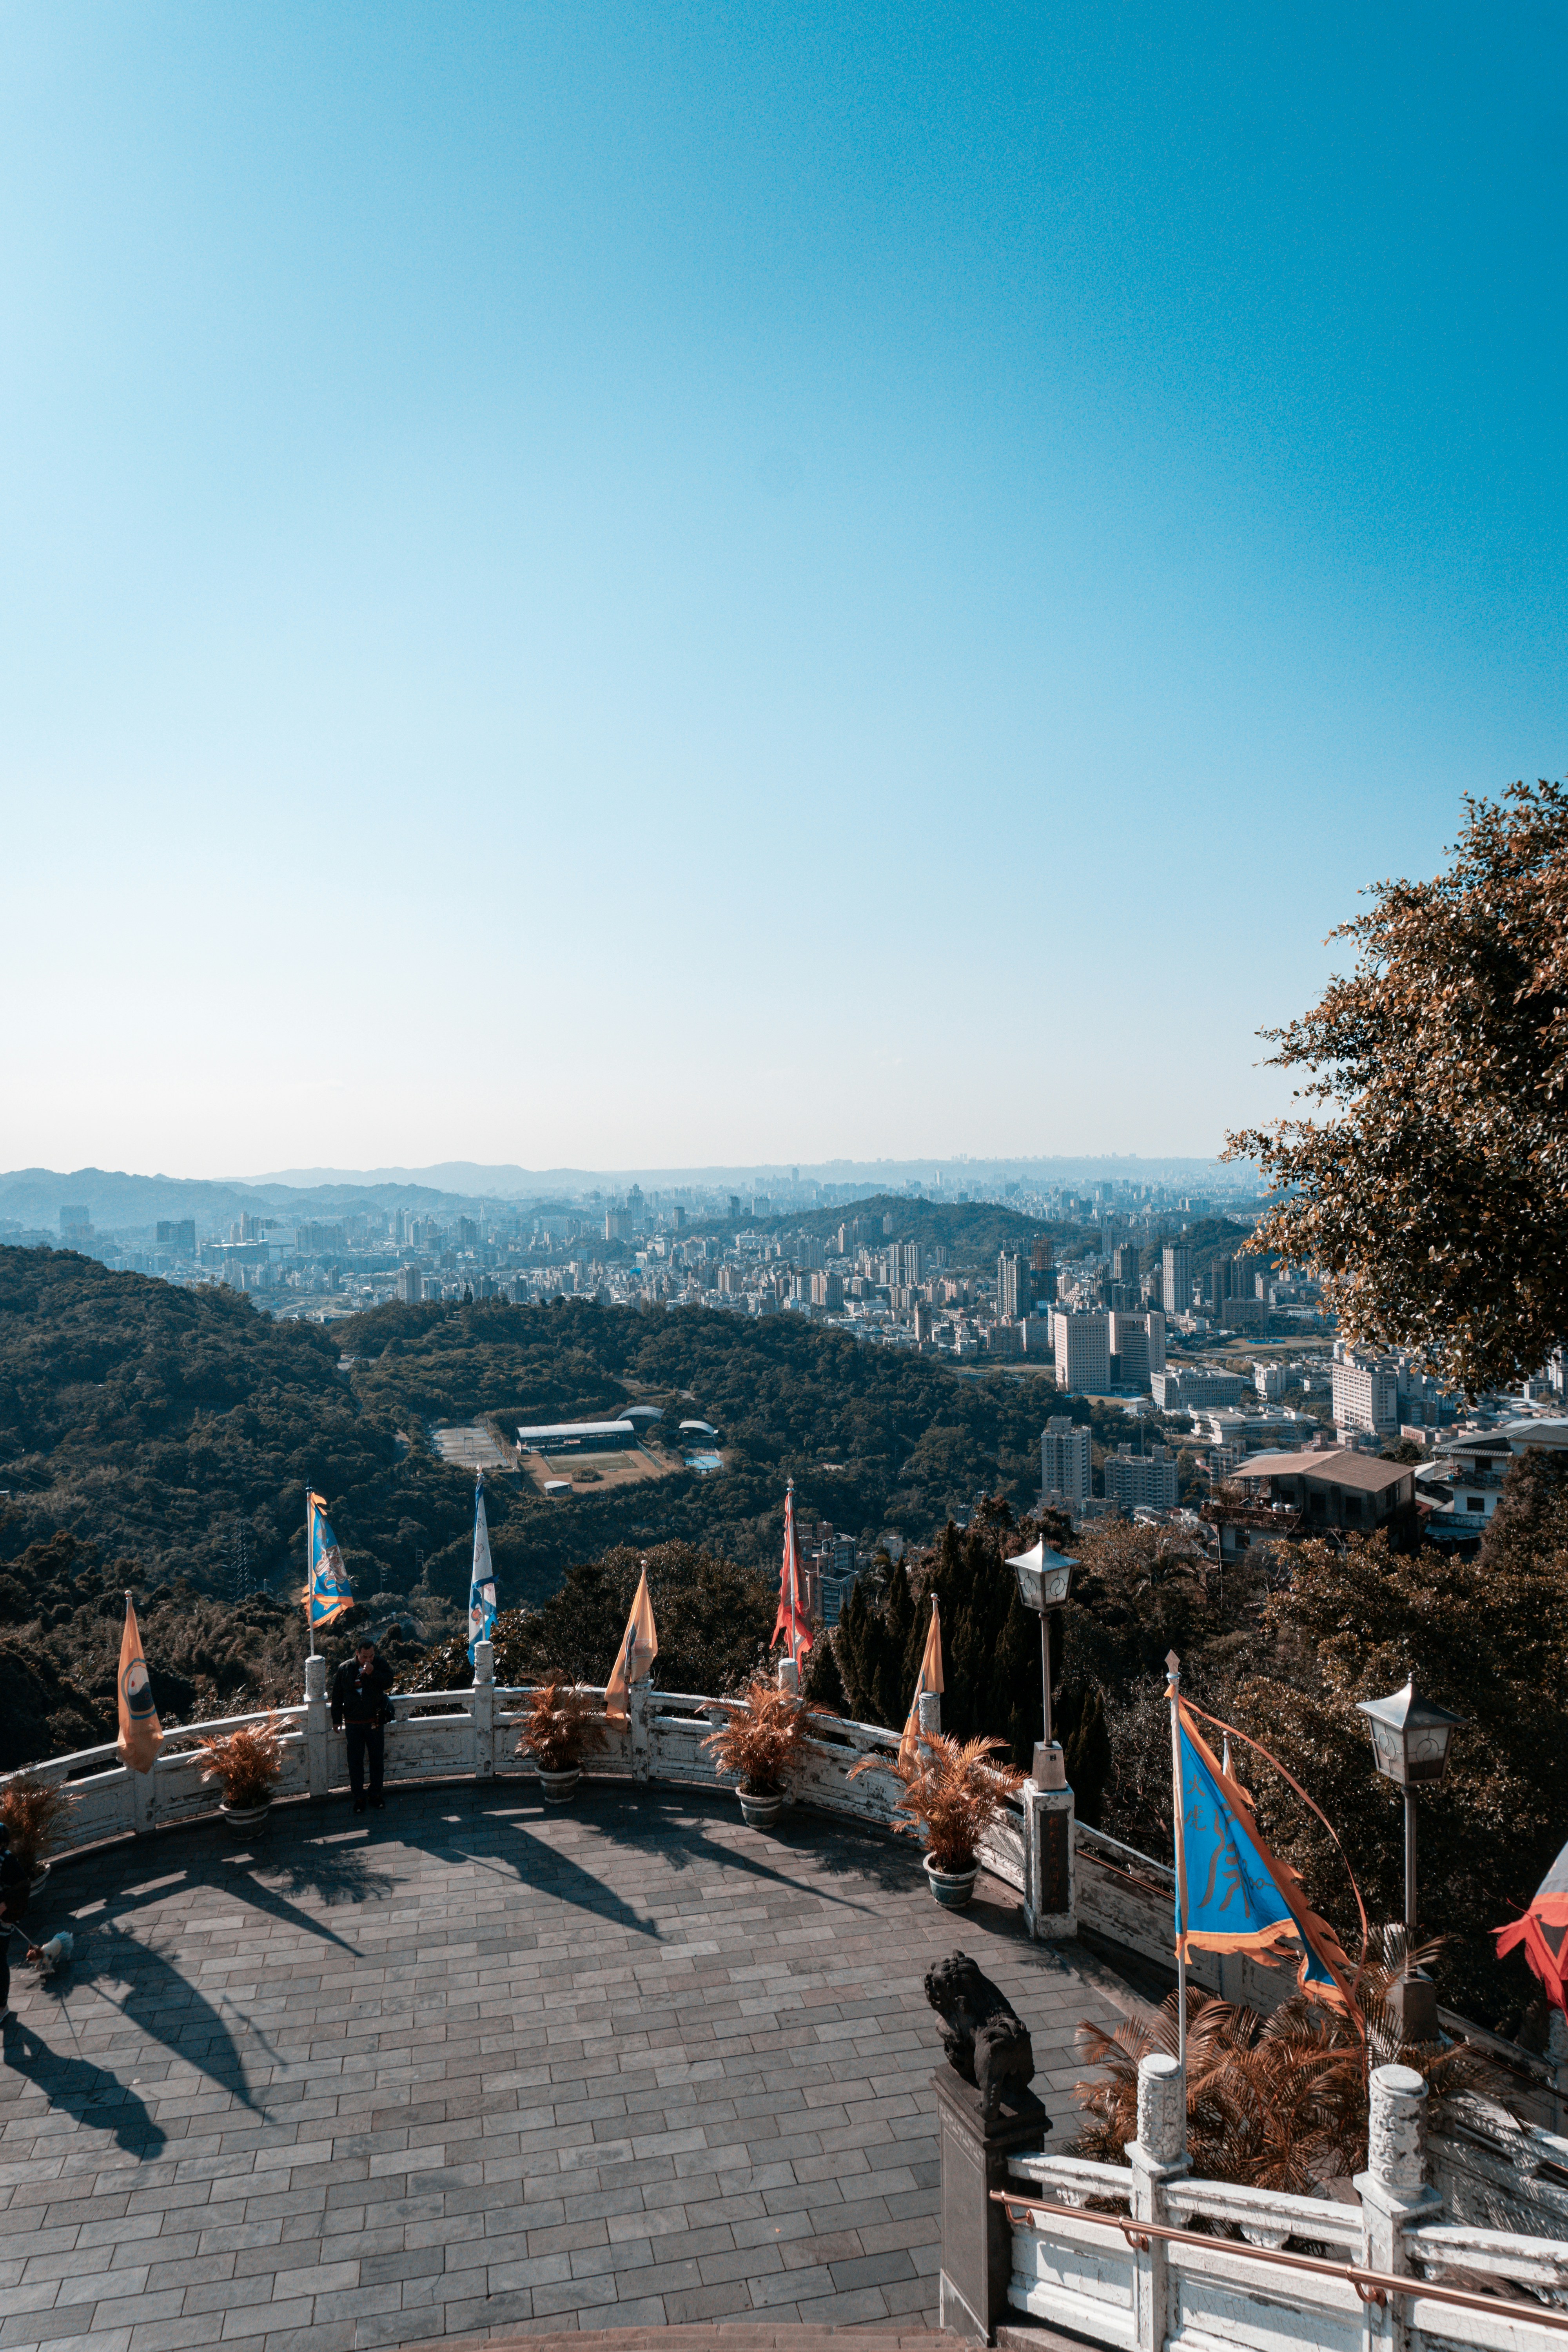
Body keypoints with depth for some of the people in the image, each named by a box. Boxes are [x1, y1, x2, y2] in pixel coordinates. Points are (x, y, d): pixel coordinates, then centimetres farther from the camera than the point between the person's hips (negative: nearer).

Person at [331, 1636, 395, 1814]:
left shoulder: (380, 1664, -6)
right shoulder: (345, 1669, -6)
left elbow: (388, 1683, -17)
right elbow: (337, 1696, 2)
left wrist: (373, 1672, -30)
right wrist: (337, 1720, 5)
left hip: (375, 1723, 0)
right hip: (353, 1724, 0)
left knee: (377, 1759, 10)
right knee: (355, 1761, 8)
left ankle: (376, 1794, 26)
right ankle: (359, 1797, 21)